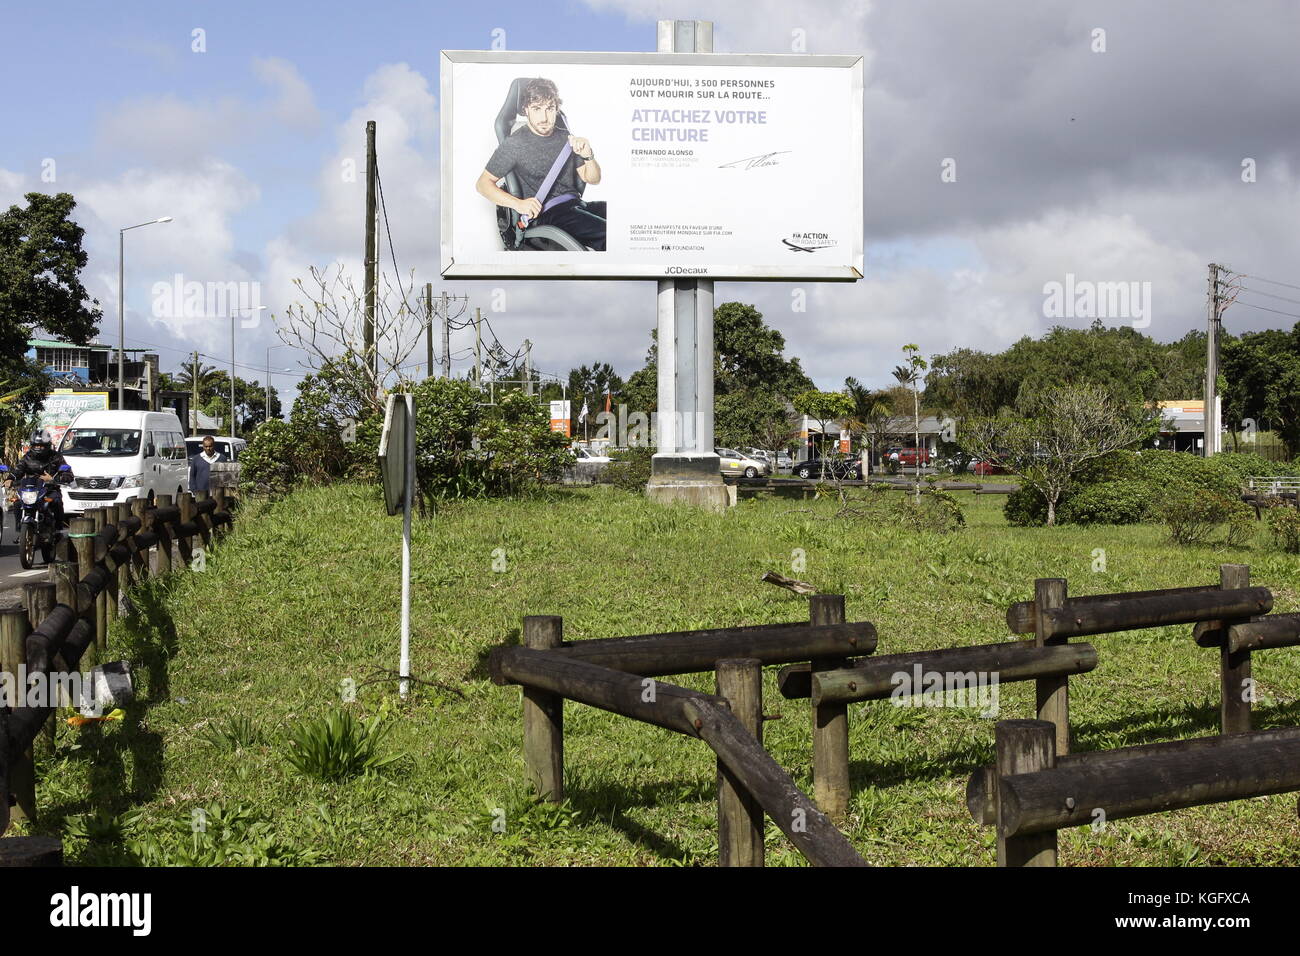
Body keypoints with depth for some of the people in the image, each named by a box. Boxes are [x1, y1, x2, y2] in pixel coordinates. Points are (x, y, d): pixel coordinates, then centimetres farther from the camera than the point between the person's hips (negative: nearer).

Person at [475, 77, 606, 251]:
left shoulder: (565, 138, 16)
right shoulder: (515, 144, -1)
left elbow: (592, 179, 18)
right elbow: (483, 184, 1)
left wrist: (588, 156, -4)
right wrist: (517, 203, -14)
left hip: (576, 204, 7)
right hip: (547, 215, -7)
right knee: (607, 233, -32)